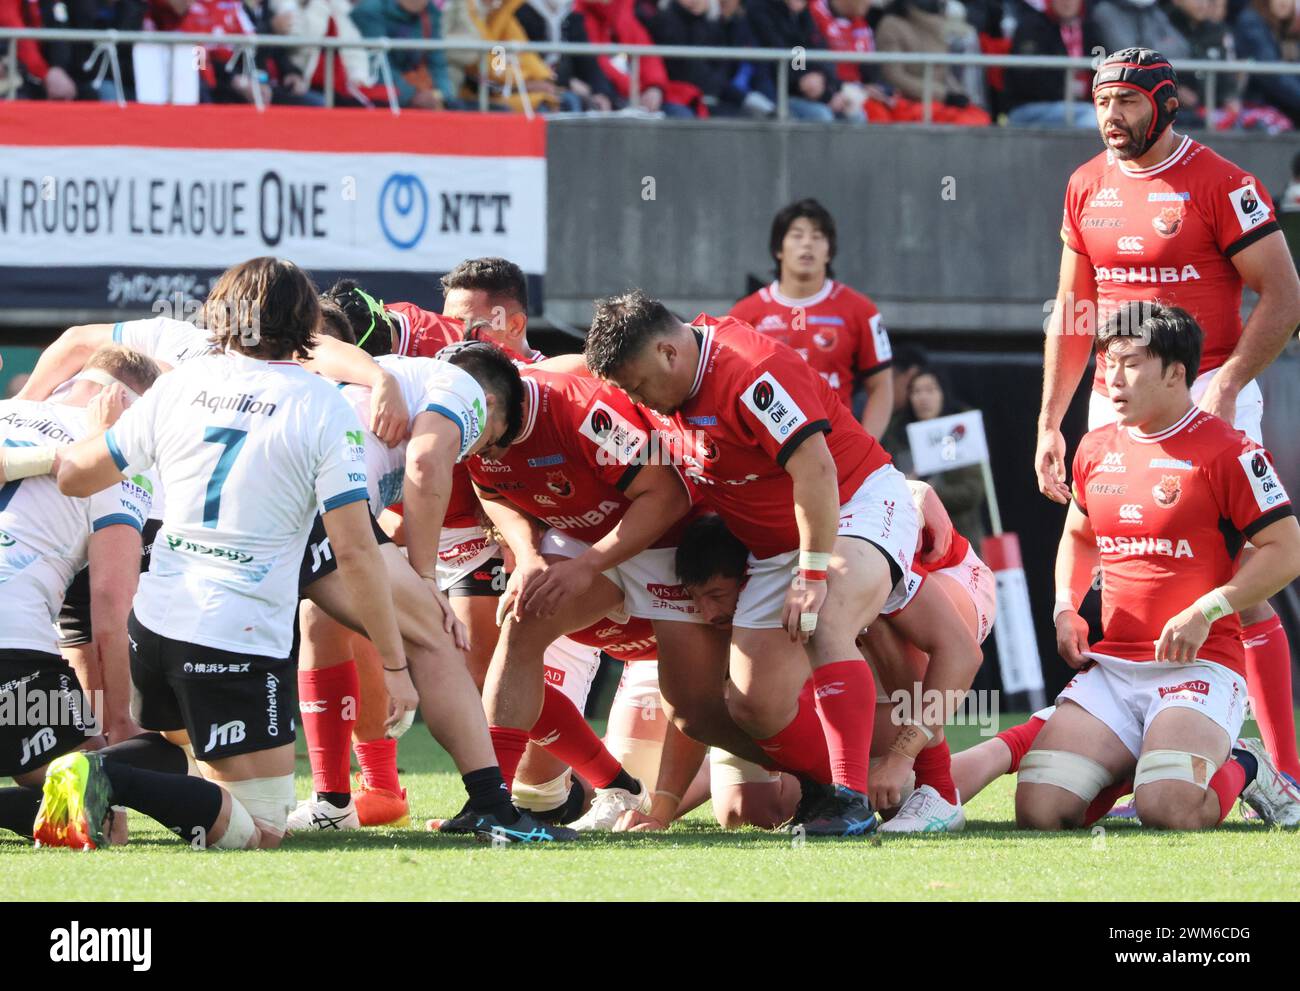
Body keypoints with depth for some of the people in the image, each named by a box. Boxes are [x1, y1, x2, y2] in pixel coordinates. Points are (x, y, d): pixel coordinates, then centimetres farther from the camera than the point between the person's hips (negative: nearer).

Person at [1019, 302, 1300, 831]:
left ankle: (1244, 769, 4)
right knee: (1039, 810, -14)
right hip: (1110, 664, 6)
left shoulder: (1226, 451, -6)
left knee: (1169, 809, -30)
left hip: (1201, 663, -6)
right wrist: (1065, 608, 12)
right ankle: (1132, 765, 16)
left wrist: (1204, 612, -15)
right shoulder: (1097, 449, 13)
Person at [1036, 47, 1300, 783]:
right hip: (1116, 408, 6)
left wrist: (1225, 389, -20)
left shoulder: (1219, 184, -8)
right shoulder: (1088, 189, 11)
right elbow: (1073, 313, 18)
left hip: (1207, 396, -6)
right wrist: (1050, 424, 14)